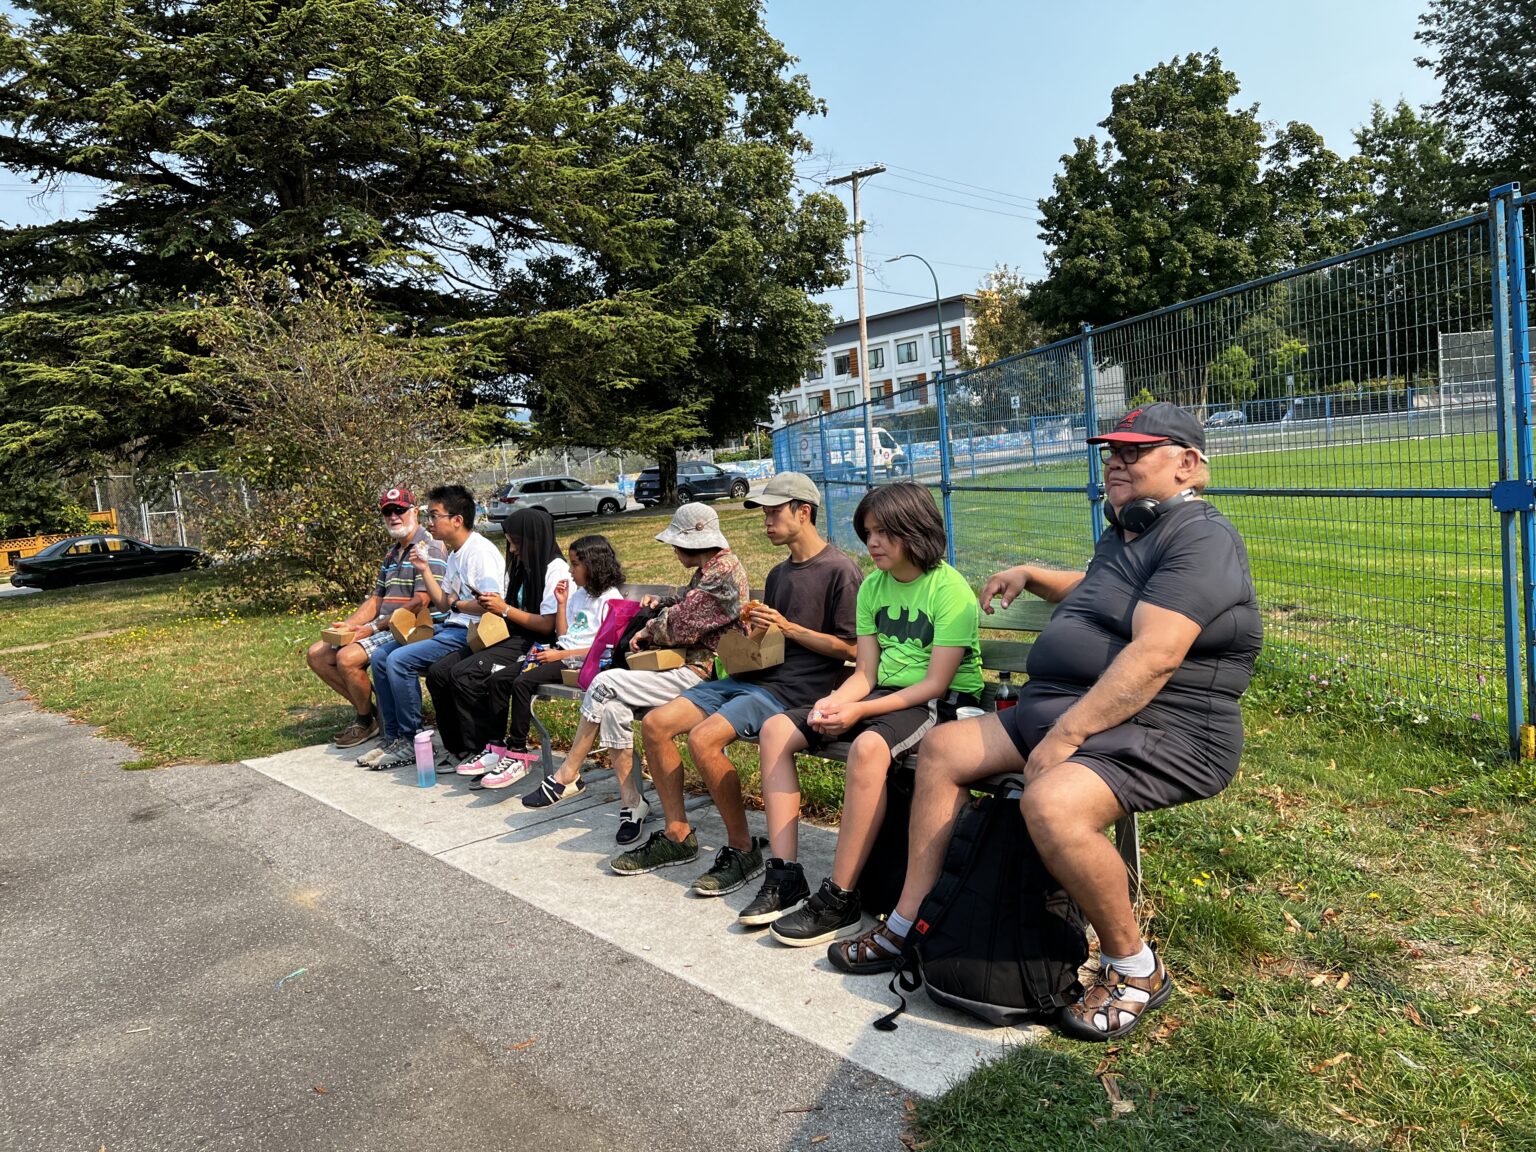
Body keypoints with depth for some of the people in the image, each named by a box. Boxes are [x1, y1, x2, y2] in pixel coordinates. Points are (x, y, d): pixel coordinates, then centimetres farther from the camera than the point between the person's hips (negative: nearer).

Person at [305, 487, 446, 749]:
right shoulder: (392, 553, 19)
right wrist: (347, 625, 1)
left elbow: (420, 603, -20)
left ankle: (367, 722, -4)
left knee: (347, 657, -27)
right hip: (384, 627, 10)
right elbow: (375, 600, 19)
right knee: (317, 655, 5)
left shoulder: (430, 548, -12)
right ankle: (365, 708, 11)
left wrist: (374, 628, -18)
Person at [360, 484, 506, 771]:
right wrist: (425, 570, 11)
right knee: (381, 656, 4)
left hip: (471, 633, -11)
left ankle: (411, 742, -8)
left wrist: (457, 603, -11)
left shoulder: (480, 551, -15)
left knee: (399, 660, -22)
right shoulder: (455, 554, 18)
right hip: (450, 628, 11)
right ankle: (393, 737, 8)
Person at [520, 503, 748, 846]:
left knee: (606, 683, -17)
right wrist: (661, 604, 12)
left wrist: (646, 633, 0)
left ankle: (567, 775, -3)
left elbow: (680, 624, -18)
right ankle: (631, 801, -10)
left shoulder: (724, 571, -15)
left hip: (700, 673, -10)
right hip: (689, 666, 10)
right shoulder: (708, 570, 17)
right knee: (613, 707, -10)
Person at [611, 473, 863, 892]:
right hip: (752, 677, 9)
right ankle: (678, 835, 6)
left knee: (704, 738, -29)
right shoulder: (779, 573, 21)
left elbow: (851, 648, -11)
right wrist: (752, 626, 4)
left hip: (795, 688, -9)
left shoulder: (840, 570, -7)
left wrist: (788, 628, -13)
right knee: (655, 724, -4)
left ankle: (743, 849, -12)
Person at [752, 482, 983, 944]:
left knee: (868, 746, -39)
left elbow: (935, 683, -19)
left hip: (945, 702, -8)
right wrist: (832, 703, -15)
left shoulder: (950, 589, -14)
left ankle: (840, 900, -26)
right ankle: (785, 877, -6)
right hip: (885, 694, 8)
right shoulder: (872, 586, 8)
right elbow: (865, 673, 6)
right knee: (776, 731, -5)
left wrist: (858, 711, -26)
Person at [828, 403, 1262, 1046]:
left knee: (1051, 804, -36)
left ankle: (1134, 969, -9)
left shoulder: (1201, 538, -14)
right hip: (1063, 707, 10)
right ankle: (909, 923, 9)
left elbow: (1153, 659, -26)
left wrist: (1065, 736, -28)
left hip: (1163, 730, -10)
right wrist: (1031, 576, 29)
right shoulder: (1123, 533, 18)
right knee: (941, 751, 3)